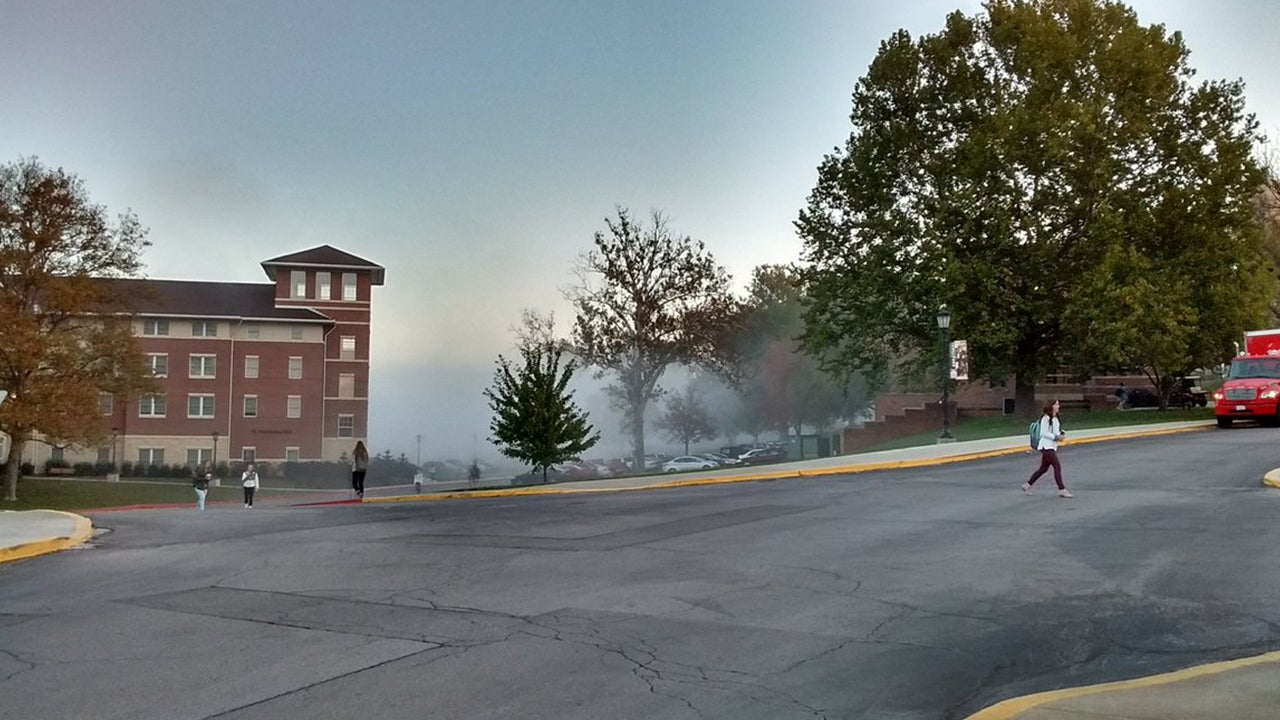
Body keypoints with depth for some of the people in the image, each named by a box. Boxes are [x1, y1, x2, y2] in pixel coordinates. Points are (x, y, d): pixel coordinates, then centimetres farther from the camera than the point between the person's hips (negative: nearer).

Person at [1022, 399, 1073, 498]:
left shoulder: (1056, 419, 14)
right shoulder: (1046, 418, -13)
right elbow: (1043, 433, -16)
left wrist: (1062, 435, 1)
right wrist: (1056, 437, -21)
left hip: (1052, 446, 10)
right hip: (1046, 446, -10)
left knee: (1043, 468, 13)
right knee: (1057, 466, -12)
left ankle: (1027, 485, 22)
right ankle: (1062, 490, -9)